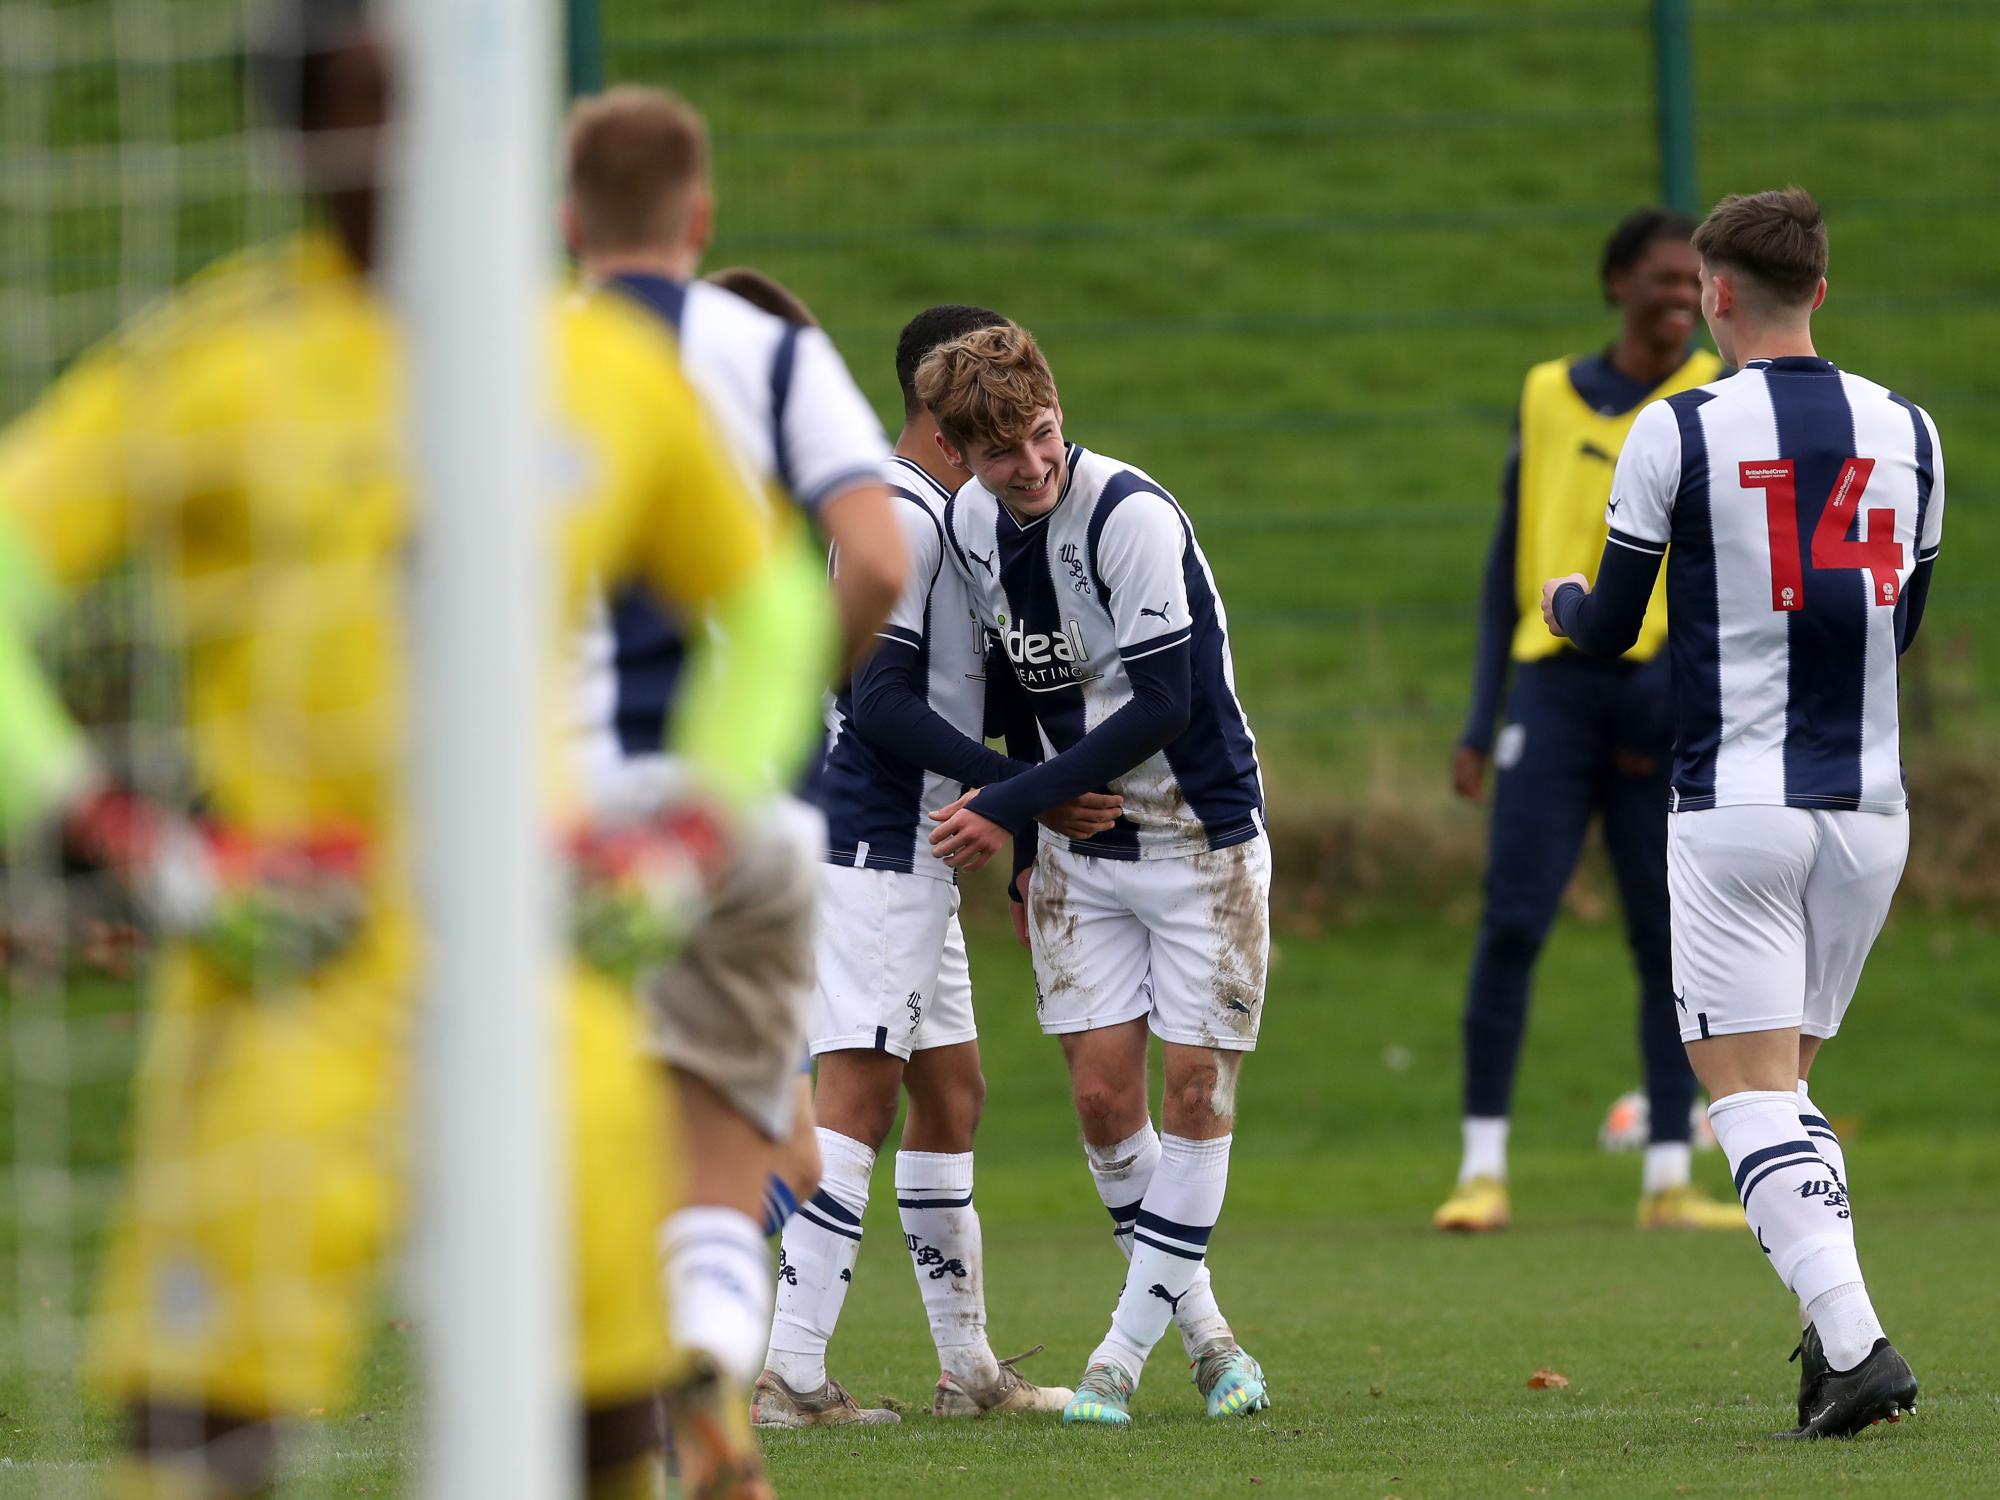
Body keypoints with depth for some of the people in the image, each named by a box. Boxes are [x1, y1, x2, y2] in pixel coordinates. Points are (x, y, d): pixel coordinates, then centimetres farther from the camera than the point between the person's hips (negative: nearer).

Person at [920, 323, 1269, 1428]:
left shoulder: (1131, 517, -22)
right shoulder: (970, 524, -1)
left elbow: (1161, 707, -23)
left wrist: (1009, 808, -19)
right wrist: (1025, 854, 16)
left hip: (1202, 833, -5)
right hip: (1079, 852, 5)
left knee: (1198, 1088, -4)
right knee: (1102, 1090, -1)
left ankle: (1125, 1353, 4)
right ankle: (1200, 1326, 16)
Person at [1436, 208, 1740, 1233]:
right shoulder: (1550, 399, 11)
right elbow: (1510, 562, 16)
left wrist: (1681, 697, -13)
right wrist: (1480, 720, 11)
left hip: (1665, 695, -1)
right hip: (1554, 686, 1)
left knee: (1670, 937, -1)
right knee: (1512, 923, -8)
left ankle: (1669, 1178, 4)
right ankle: (1482, 1168, -3)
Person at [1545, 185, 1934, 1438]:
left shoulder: (1679, 433, -7)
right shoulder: (1906, 431, 6)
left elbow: (1608, 630, 2)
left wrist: (1565, 601, 26)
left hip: (1737, 806, -5)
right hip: (1869, 806, 5)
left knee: (1753, 1092, -4)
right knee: (1792, 1079, 17)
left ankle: (1855, 1342, -20)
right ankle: (1835, 1332, 5)